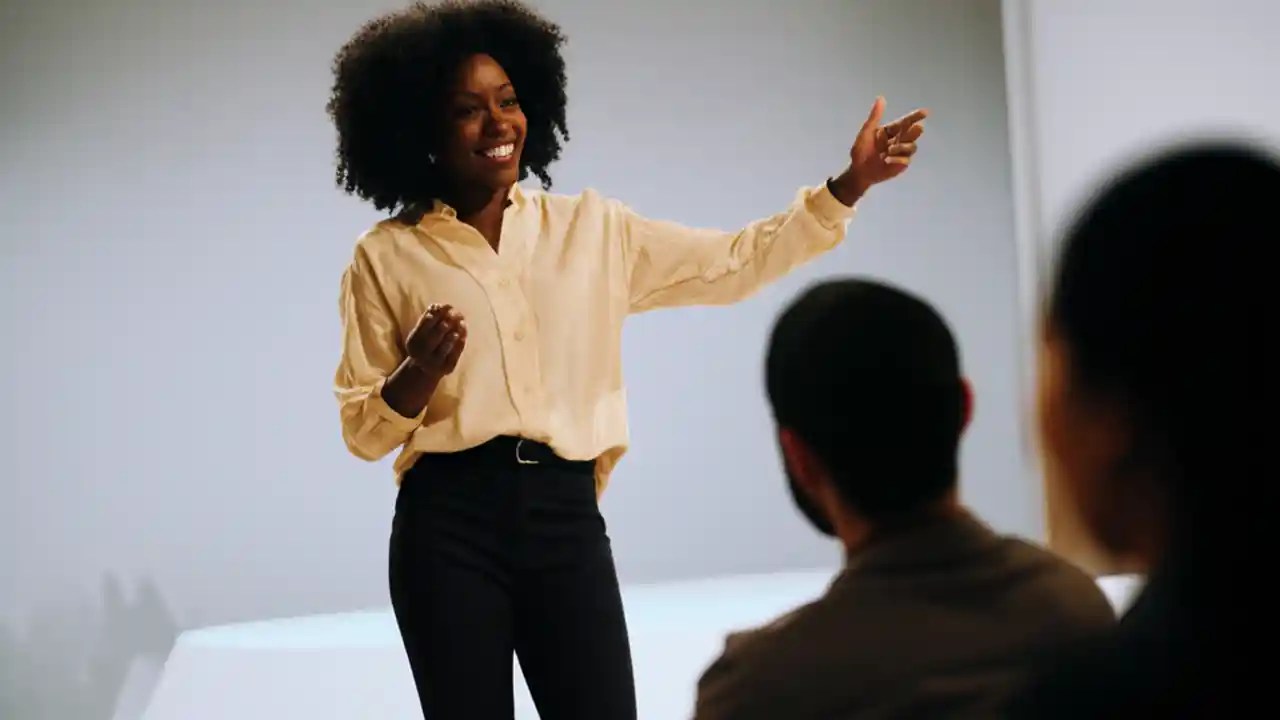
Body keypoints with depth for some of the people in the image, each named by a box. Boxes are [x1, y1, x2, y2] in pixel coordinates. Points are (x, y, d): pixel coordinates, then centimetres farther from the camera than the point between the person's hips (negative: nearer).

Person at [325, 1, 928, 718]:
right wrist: (420, 372, -17)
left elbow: (734, 263, 7)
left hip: (567, 516, 2)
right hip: (447, 523, -1)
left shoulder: (592, 227, 10)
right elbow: (362, 430, 4)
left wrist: (851, 184, -1)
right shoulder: (386, 256, 3)